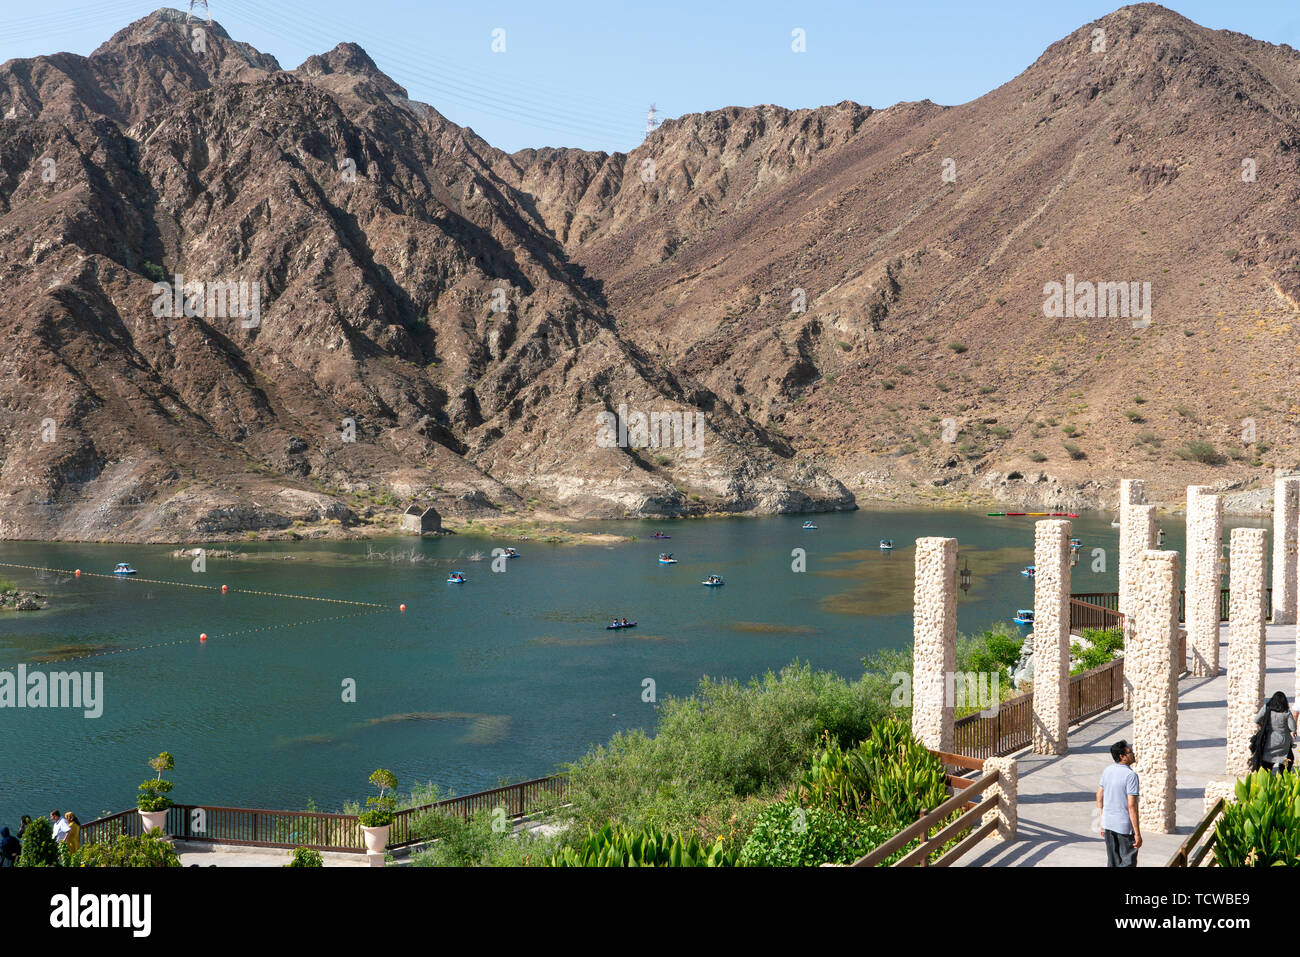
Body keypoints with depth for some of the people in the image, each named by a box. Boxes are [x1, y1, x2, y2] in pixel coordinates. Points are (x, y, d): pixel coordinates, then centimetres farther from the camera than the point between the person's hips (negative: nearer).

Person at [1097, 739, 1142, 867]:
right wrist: (1137, 833, -17)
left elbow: (1099, 797, 9)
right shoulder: (1131, 775, -18)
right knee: (1128, 862, 4)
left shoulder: (1107, 771, 3)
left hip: (1108, 823, 7)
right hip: (1125, 826, -7)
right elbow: (1132, 805, -21)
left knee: (1112, 862, 16)